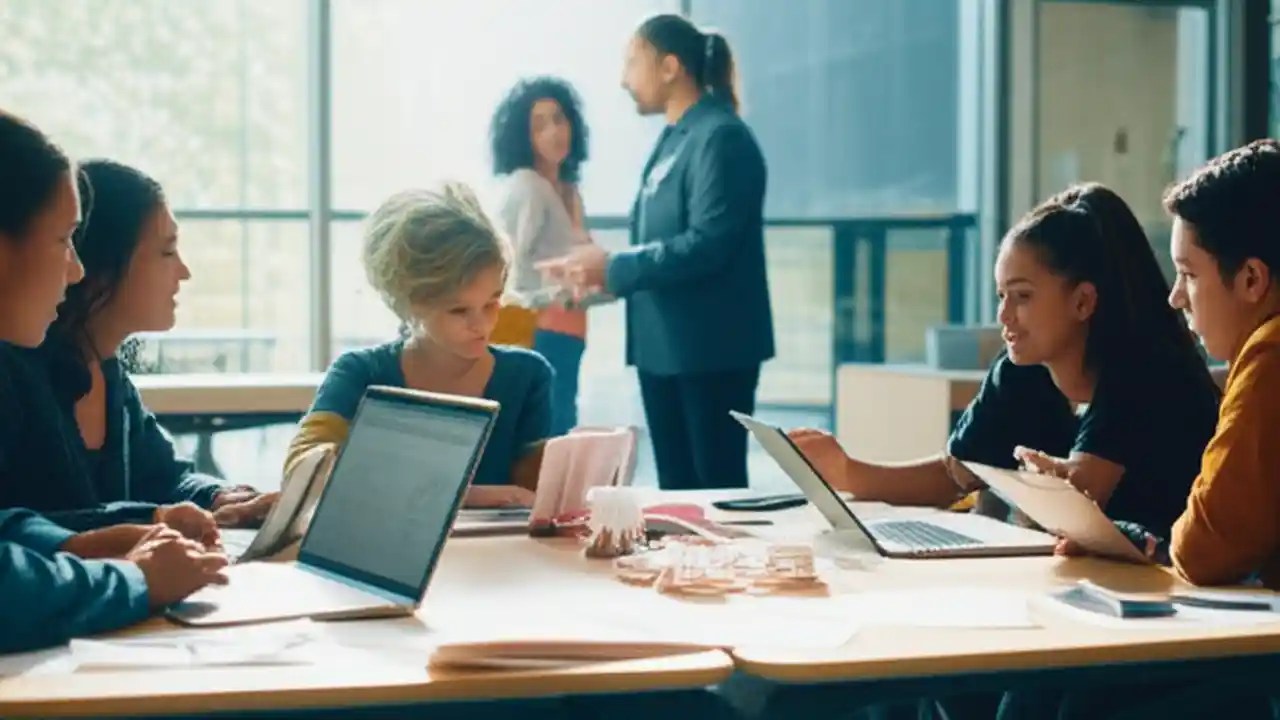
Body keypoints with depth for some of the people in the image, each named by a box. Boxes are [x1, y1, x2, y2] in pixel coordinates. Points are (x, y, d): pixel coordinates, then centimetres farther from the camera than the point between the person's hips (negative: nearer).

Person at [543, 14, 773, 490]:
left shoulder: (721, 136, -14)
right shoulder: (673, 139, 14)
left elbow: (708, 244, -23)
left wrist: (613, 268, -19)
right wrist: (603, 276, 3)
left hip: (710, 345, -9)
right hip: (662, 343, 9)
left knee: (717, 486, -1)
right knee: (676, 485, 13)